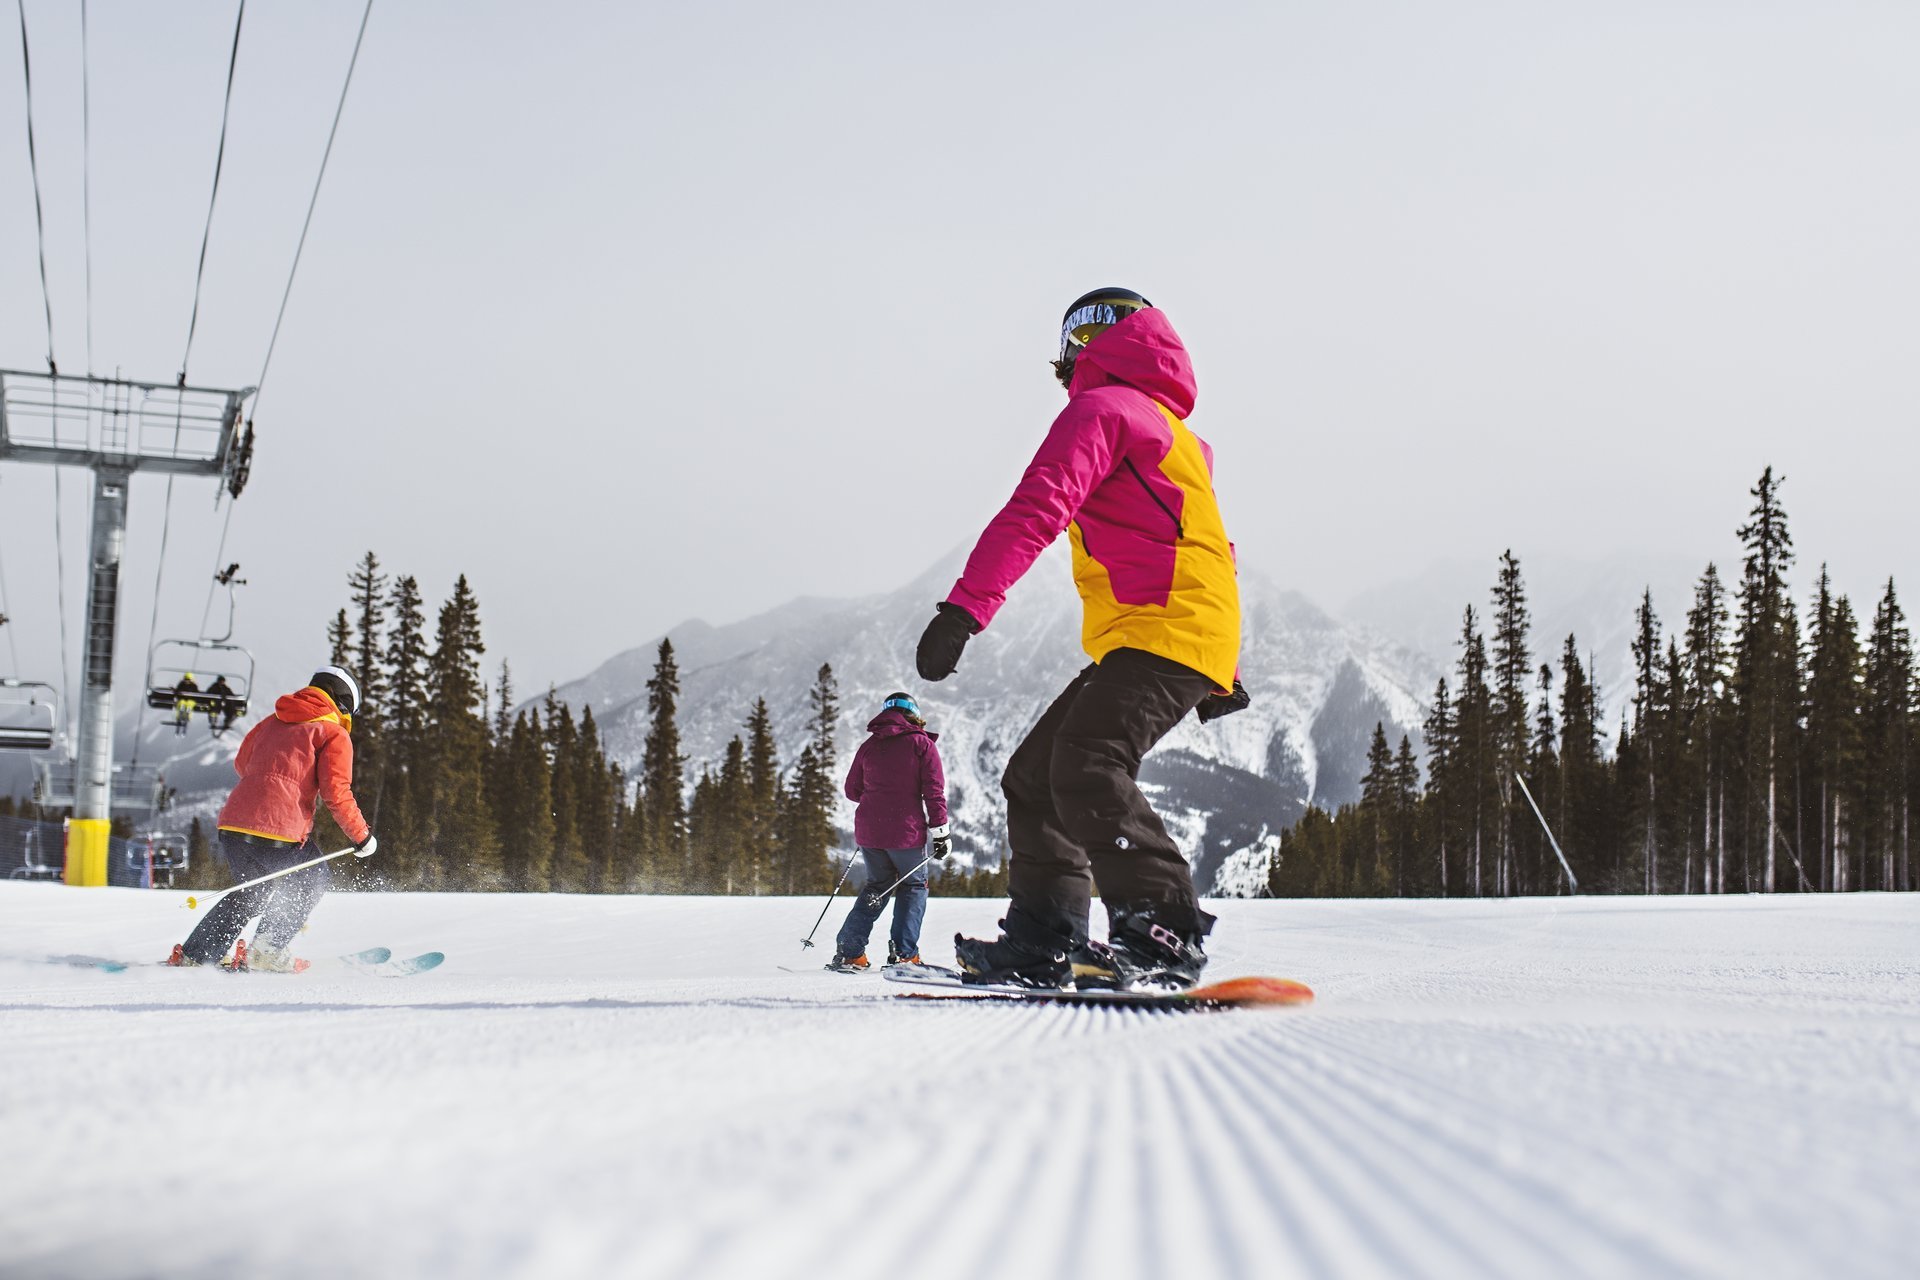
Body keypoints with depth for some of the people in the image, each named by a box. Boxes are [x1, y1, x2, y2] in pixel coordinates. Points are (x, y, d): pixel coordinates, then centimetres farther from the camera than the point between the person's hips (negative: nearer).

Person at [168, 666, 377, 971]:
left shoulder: (272, 722, 22)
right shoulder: (334, 734, 3)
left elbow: (241, 765, 35)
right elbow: (336, 794, -7)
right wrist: (362, 836, 4)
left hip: (232, 824, 6)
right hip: (280, 832, -6)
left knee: (253, 891, 29)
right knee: (312, 881, 20)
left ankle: (192, 955, 22)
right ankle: (267, 950, 6)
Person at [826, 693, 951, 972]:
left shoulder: (868, 746, 9)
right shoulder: (922, 744, -2)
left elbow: (852, 790, 15)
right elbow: (934, 792, -9)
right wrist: (941, 832, -6)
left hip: (869, 831, 4)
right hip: (906, 833, -4)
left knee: (876, 885, 20)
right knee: (914, 886, 13)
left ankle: (848, 952, 11)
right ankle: (903, 954, 0)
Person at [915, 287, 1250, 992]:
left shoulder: (1100, 408, 0)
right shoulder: (1172, 431, 31)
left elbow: (1036, 510, -16)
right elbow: (1211, 550, 36)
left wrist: (966, 605, -24)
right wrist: (1220, 673, 40)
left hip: (1161, 630, -10)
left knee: (1086, 768, -27)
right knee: (1033, 775, 9)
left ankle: (1164, 937, -29)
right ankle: (1041, 942, 7)